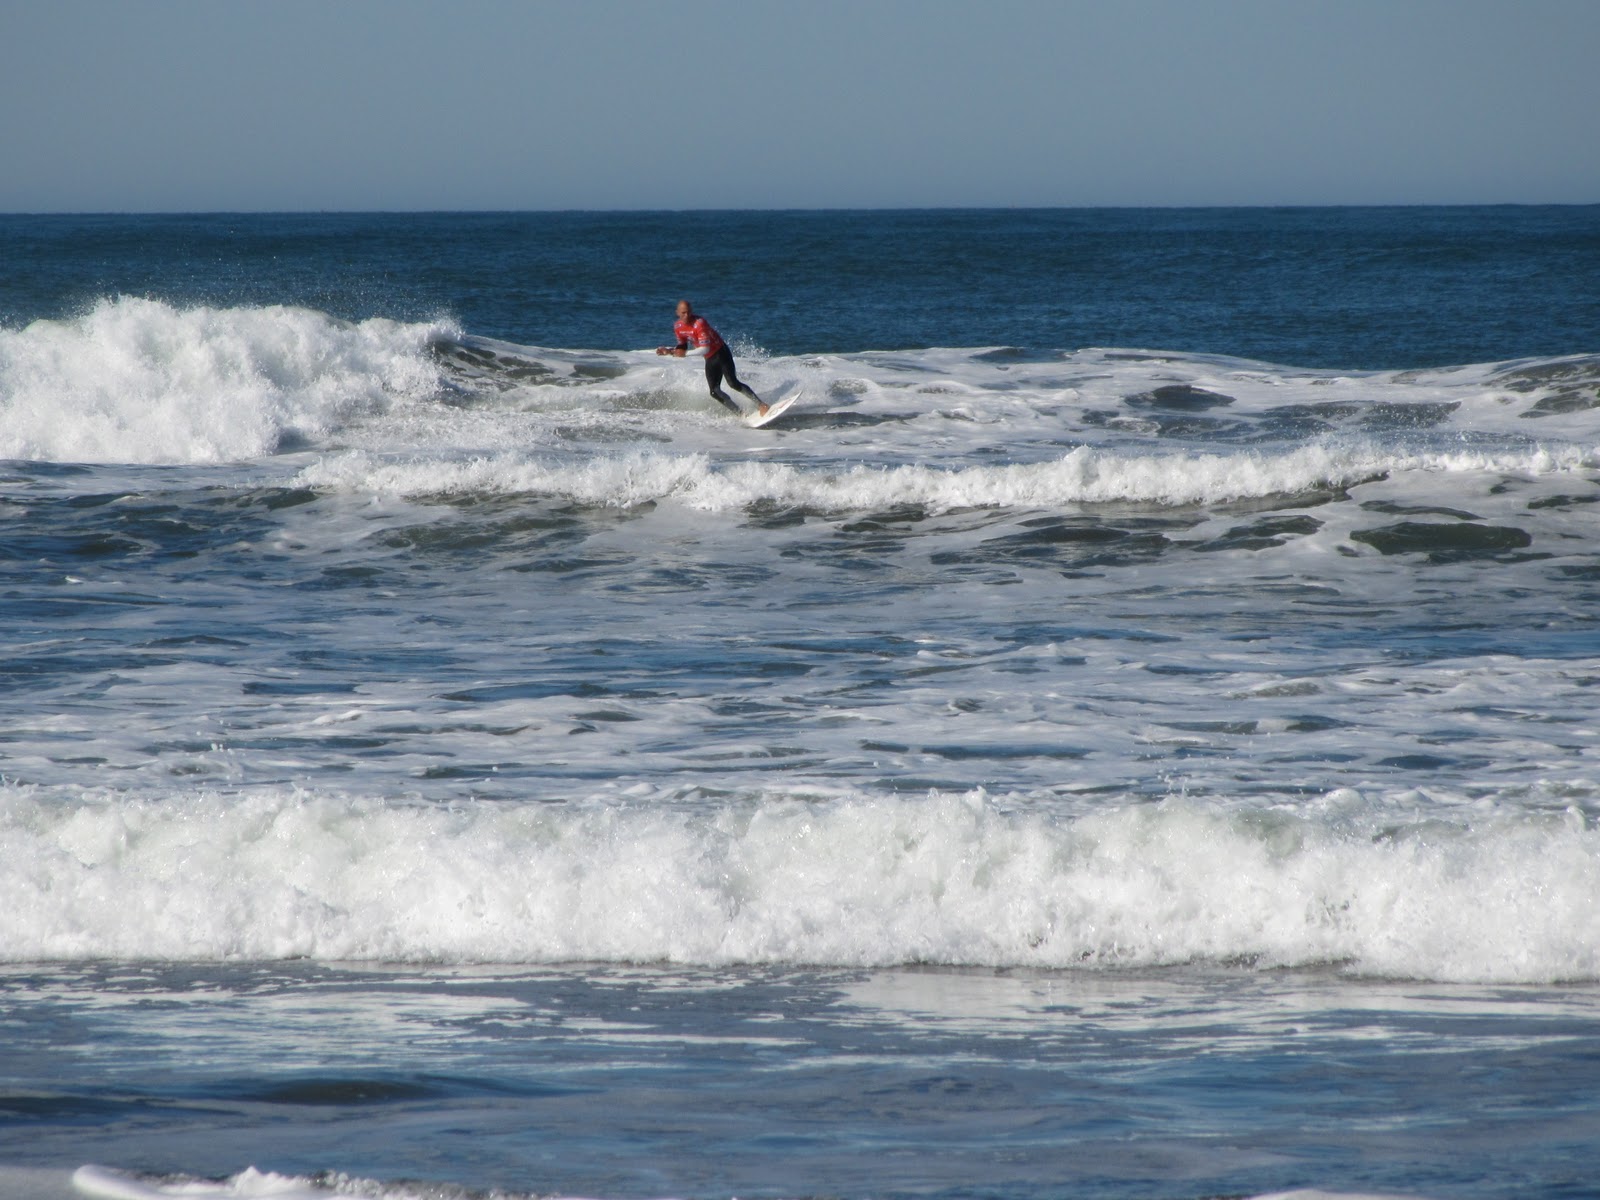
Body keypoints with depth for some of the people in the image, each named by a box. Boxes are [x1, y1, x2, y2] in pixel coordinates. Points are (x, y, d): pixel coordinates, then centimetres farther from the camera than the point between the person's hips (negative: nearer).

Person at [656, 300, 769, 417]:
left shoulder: (699, 323, -25)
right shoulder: (678, 327, -1)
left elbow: (705, 349, -28)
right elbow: (682, 347, 13)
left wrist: (686, 354, -33)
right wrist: (669, 350, -3)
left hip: (721, 353, -7)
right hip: (710, 360, 7)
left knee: (733, 383, -21)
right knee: (715, 392, -5)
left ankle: (761, 405, -14)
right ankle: (741, 413, 3)